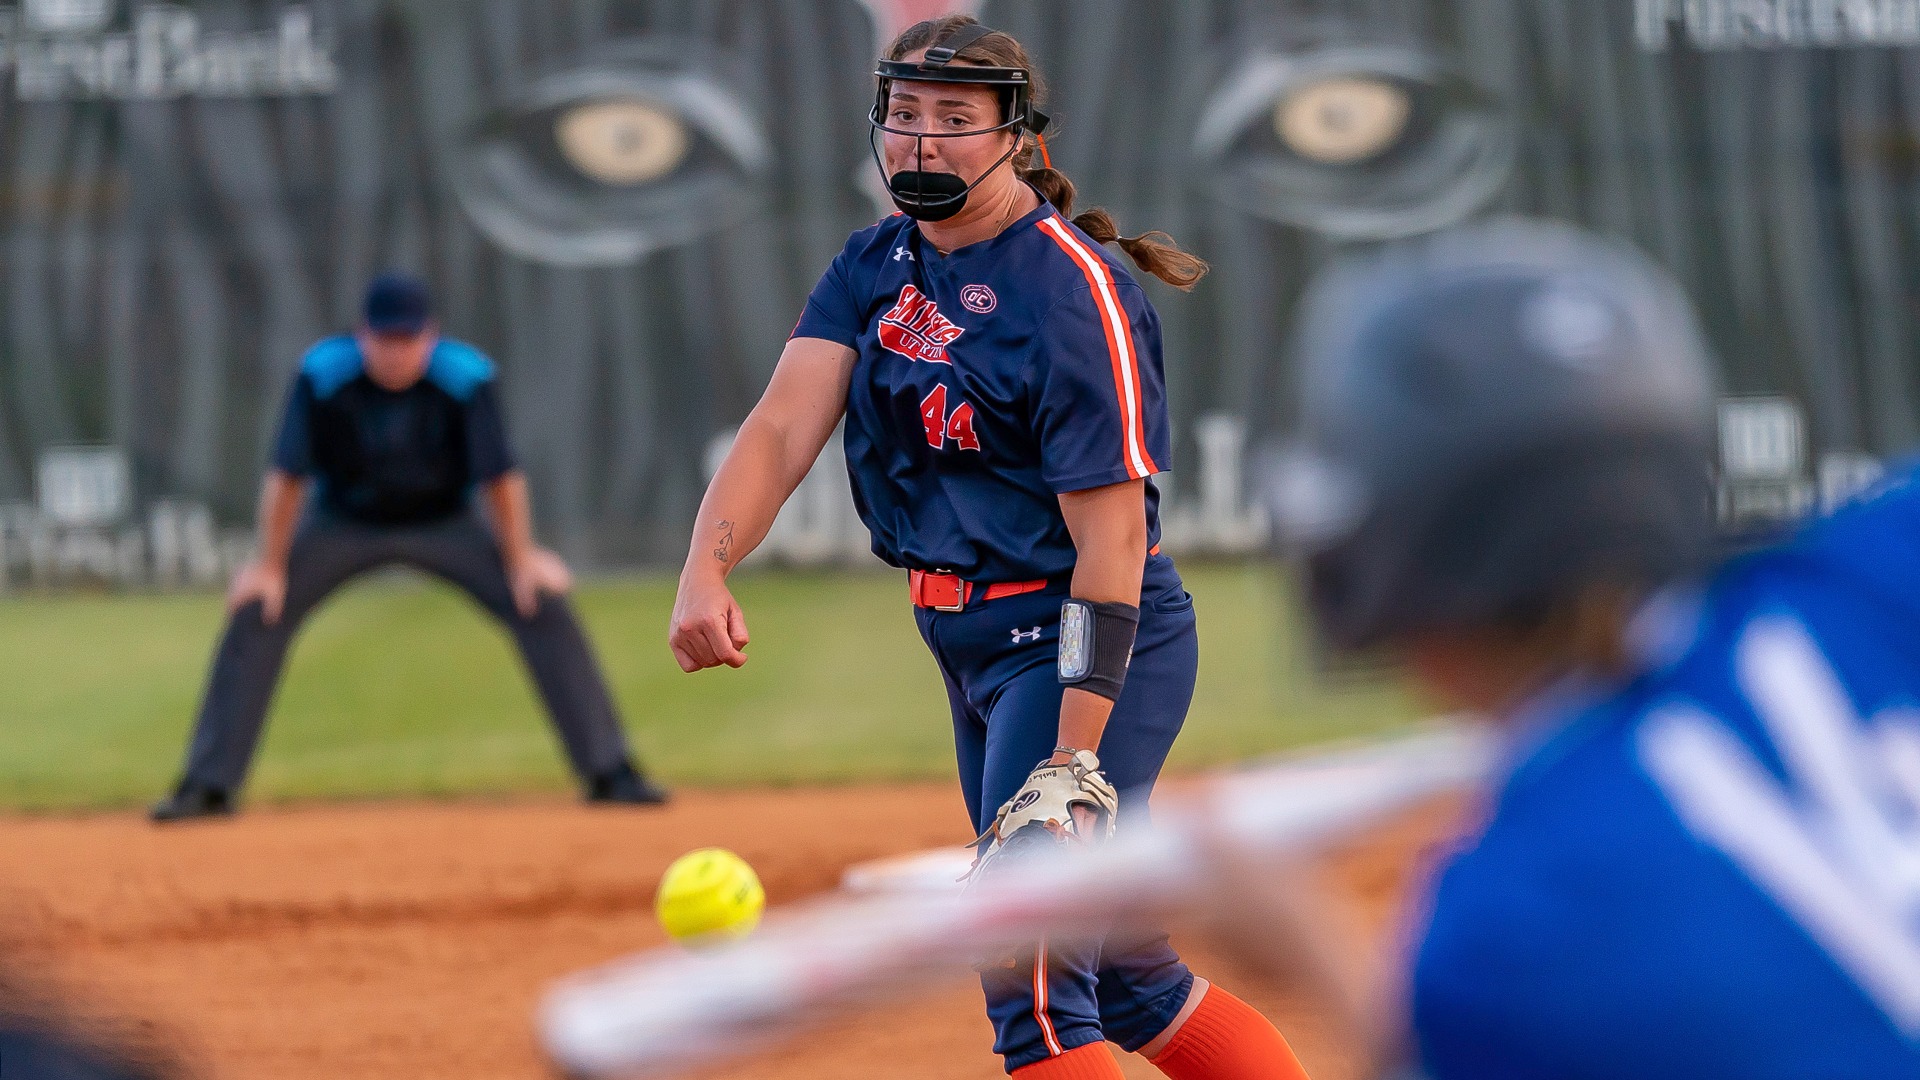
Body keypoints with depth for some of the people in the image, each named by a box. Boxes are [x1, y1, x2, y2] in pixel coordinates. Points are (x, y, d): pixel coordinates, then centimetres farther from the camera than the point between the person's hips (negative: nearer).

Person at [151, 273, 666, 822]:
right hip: (342, 524, 0)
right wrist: (269, 566, -16)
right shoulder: (323, 375, -27)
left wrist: (522, 559, -12)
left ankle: (610, 773, -5)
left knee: (542, 604, -14)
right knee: (255, 614, -16)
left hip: (443, 524, 0)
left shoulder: (466, 378, -26)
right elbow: (288, 474, -20)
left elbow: (499, 474, -17)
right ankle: (207, 785, -6)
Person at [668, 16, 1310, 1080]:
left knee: (1031, 968, -15)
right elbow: (783, 427, -6)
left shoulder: (1071, 291, -18)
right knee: (1120, 975, 14)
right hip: (972, 647, 8)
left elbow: (1111, 535, -21)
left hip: (1088, 645, -8)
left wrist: (1072, 762, -27)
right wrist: (705, 569, -26)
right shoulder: (877, 264, 5)